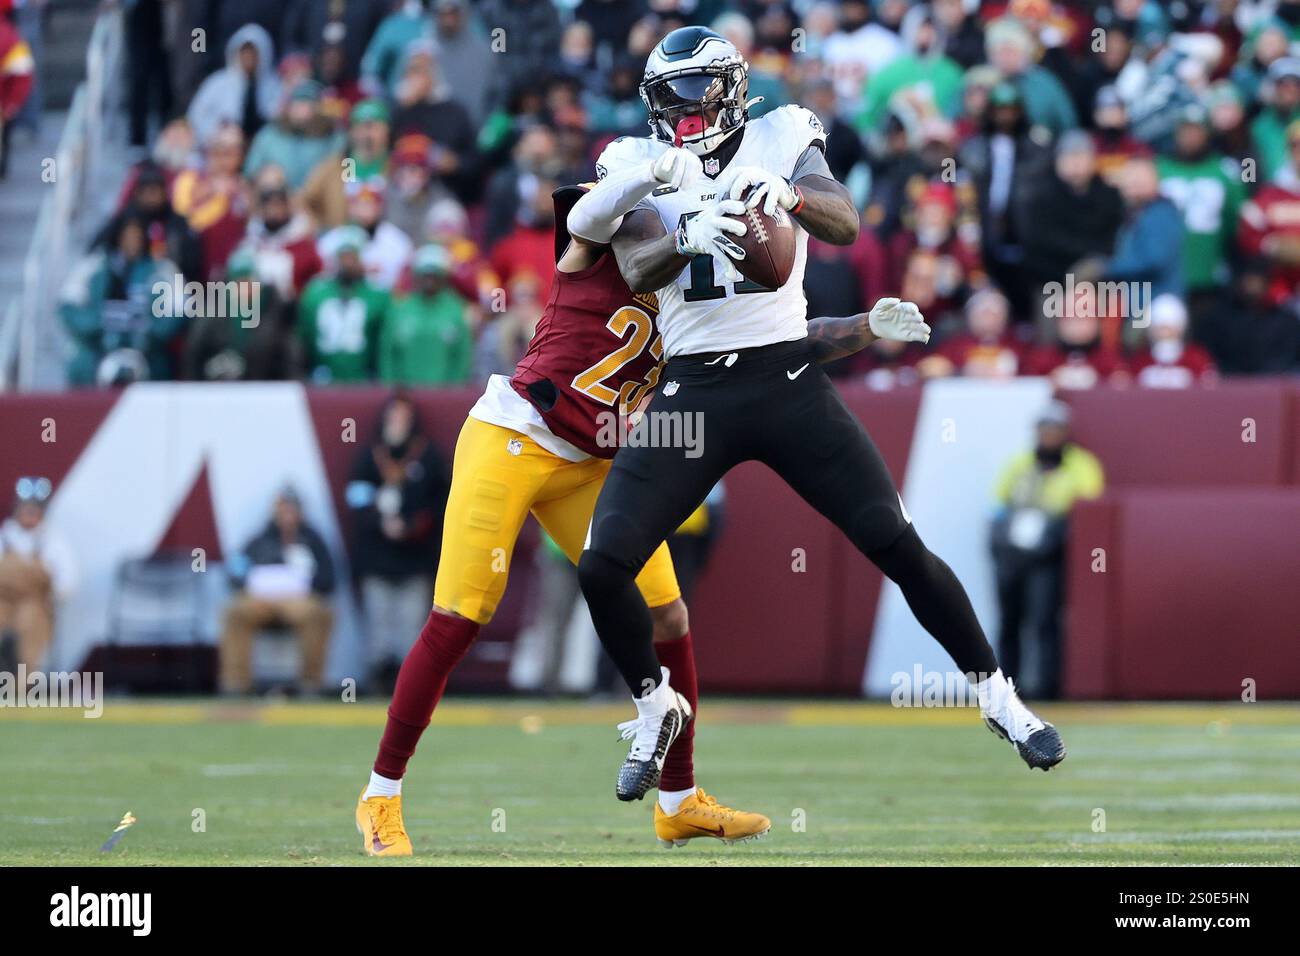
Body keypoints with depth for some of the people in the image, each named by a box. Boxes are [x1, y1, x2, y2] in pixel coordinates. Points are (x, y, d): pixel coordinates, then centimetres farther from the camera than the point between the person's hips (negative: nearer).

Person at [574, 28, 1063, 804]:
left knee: (898, 544, -6)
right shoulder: (636, 164, 5)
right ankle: (656, 707, 16)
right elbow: (637, 270, -11)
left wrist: (789, 195, -36)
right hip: (691, 392, 1)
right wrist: (688, 238, -33)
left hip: (788, 381, -1)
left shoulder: (782, 140, 2)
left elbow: (845, 224, -14)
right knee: (604, 565, -9)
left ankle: (996, 693, 10)